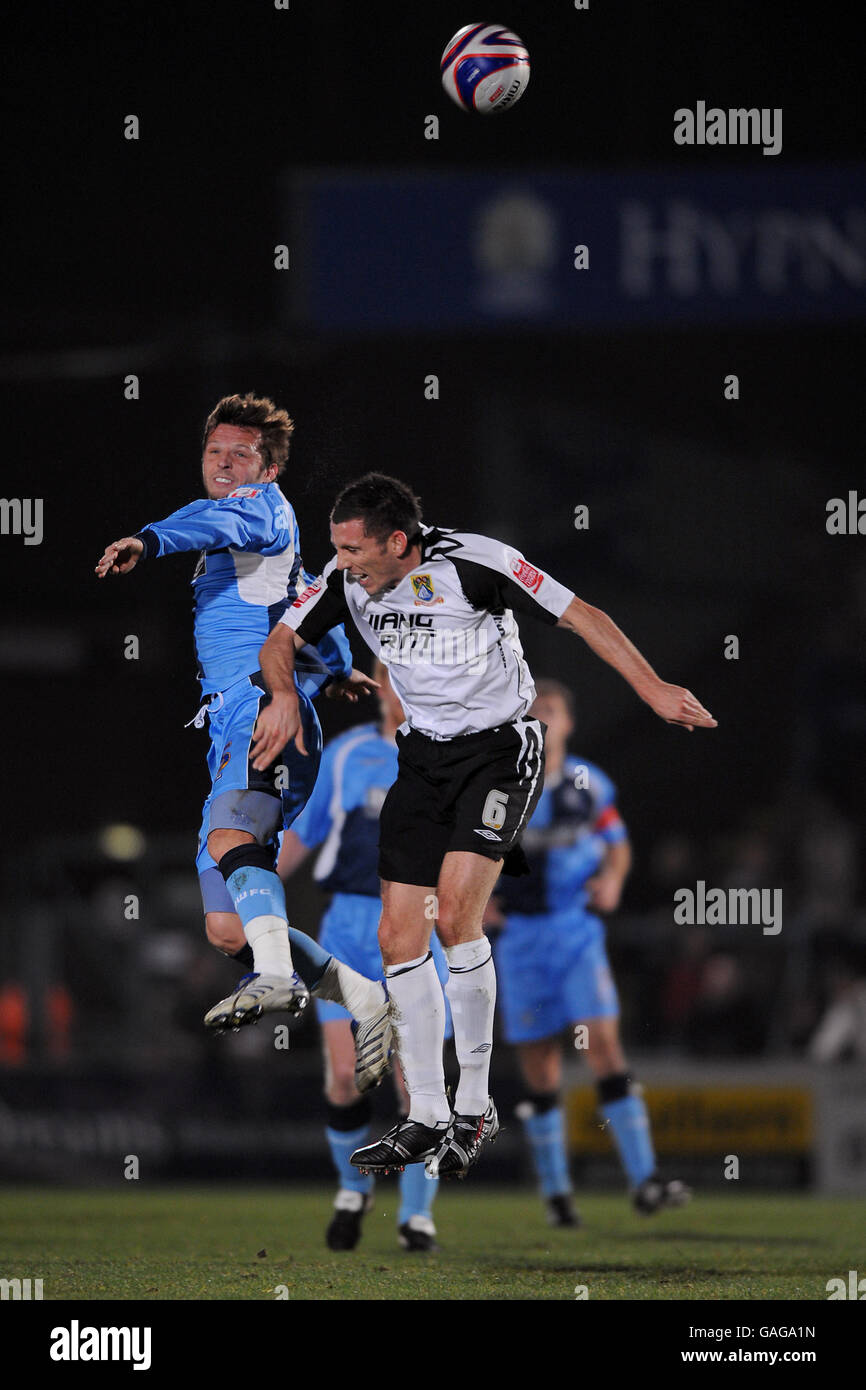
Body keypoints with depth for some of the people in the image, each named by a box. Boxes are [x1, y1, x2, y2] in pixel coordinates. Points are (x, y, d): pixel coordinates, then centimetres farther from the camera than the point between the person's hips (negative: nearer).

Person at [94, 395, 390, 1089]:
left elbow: (220, 520, -22)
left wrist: (149, 539, -40)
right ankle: (368, 1000, 12)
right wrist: (340, 666, 63)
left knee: (231, 836, -37)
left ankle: (278, 977, -56)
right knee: (227, 930, 2)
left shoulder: (267, 511, 3)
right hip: (229, 732, 9)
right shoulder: (240, 542, 31)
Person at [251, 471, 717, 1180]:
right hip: (424, 755, 6)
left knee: (455, 906, -23)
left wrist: (652, 687, -21)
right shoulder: (348, 580, -5)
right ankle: (427, 1118, 8)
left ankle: (476, 1105, -12)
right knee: (400, 936, -2)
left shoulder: (475, 563, -21)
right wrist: (285, 692, -16)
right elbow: (280, 640, 7)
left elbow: (579, 616, -15)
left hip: (501, 749, -6)